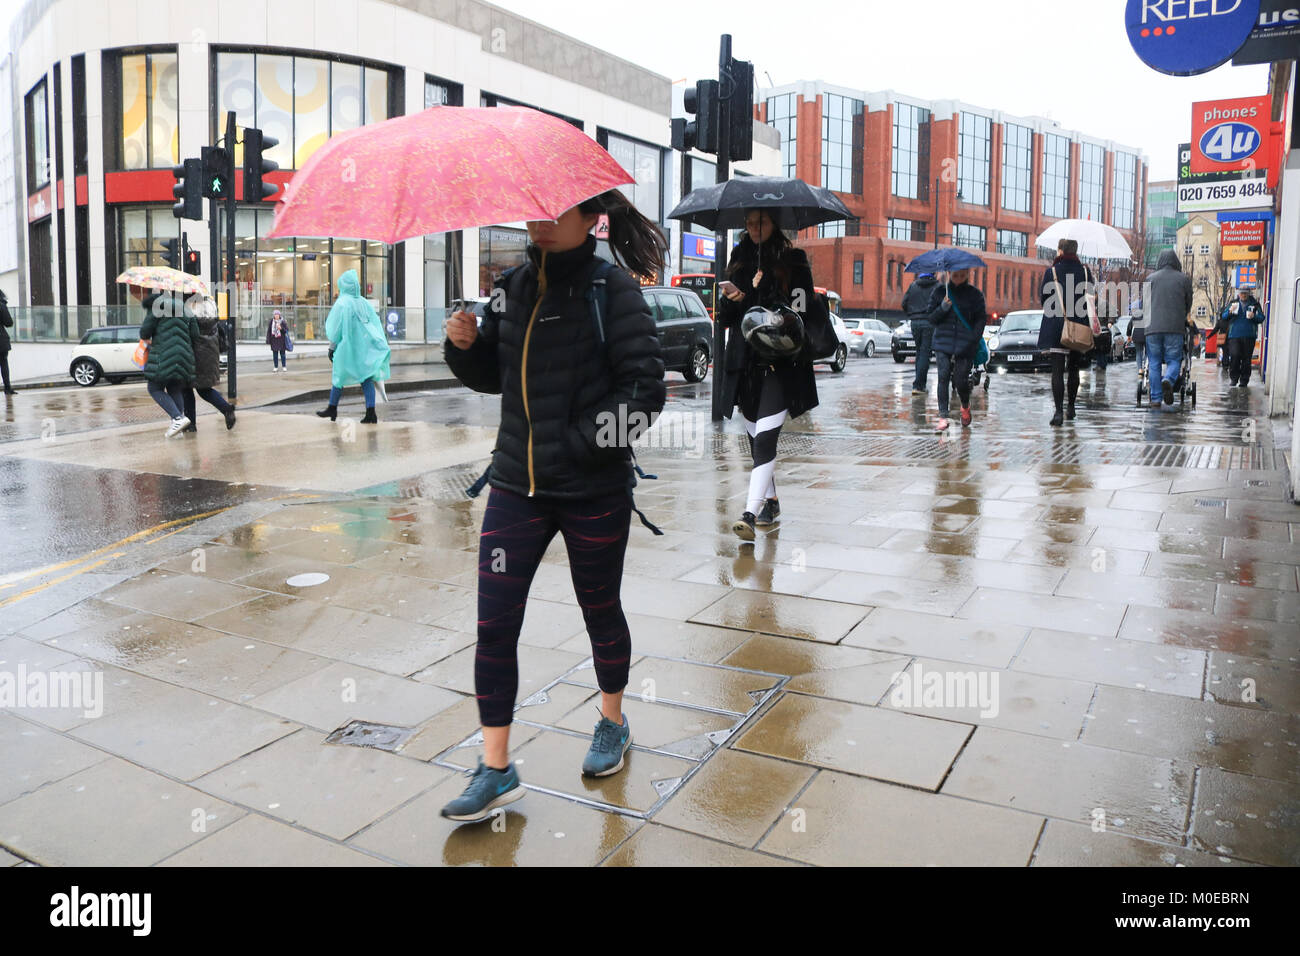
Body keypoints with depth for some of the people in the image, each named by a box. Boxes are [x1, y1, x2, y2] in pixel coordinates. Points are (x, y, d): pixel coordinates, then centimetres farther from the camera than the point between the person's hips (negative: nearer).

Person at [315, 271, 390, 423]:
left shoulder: (341, 303, -10)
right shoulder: (365, 303, 4)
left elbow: (335, 330, -9)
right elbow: (377, 326, 6)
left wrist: (332, 348, 0)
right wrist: (382, 347, 11)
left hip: (347, 348, -4)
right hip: (366, 348, 4)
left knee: (339, 377, 12)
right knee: (367, 379, 2)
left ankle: (332, 409, 23)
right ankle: (371, 413, -5)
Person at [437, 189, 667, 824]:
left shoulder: (612, 290, -9)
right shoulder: (513, 287, 7)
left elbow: (646, 389, -13)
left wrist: (577, 444, -20)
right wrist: (466, 345, -3)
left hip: (595, 489, -4)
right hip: (516, 484, 5)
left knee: (600, 610, 15)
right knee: (494, 624, 0)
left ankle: (613, 722, 41)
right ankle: (496, 770, 14)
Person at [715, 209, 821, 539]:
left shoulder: (793, 261, 2)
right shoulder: (739, 261, 14)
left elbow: (803, 313, -2)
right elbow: (724, 319, 12)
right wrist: (728, 299, -9)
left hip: (779, 365, -5)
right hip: (744, 363, 5)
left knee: (764, 439, -16)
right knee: (755, 439, 12)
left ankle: (750, 513, -21)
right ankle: (770, 502, 28)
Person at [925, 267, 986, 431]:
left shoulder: (975, 294, 4)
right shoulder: (939, 291, 8)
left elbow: (981, 319, 3)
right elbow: (932, 318, 7)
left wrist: (973, 339, -11)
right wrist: (943, 308, -13)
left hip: (965, 345, -1)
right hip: (943, 343, 1)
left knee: (960, 380, -4)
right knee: (943, 377, -11)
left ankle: (965, 407, 27)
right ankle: (943, 417, -11)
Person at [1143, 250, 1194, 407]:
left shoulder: (1151, 278, 10)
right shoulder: (1184, 279, 8)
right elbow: (1188, 303, 16)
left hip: (1153, 327, 1)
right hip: (1175, 328, -1)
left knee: (1154, 362, 5)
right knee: (1174, 360, 5)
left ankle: (1155, 398, 1)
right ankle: (1168, 380, -26)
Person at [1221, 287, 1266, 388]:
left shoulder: (1255, 304, 8)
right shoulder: (1233, 303, 10)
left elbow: (1261, 318, 6)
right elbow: (1223, 317, 8)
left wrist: (1254, 316, -15)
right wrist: (1230, 312, -12)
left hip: (1249, 336, 0)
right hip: (1234, 335, 0)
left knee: (1246, 359, 3)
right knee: (1234, 357, -10)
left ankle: (1244, 381, 10)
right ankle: (1234, 379, 2)